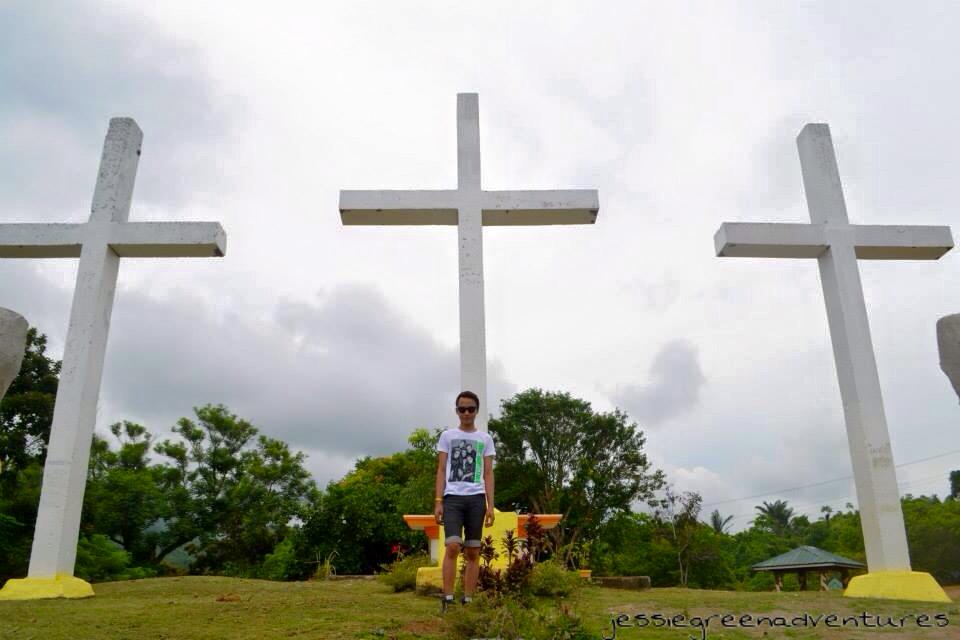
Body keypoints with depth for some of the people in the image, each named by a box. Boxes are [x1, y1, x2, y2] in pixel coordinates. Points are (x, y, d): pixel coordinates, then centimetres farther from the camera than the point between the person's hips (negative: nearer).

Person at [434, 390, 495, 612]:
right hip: (452, 497, -2)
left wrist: (490, 506, 2)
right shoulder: (447, 436, 10)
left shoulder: (485, 438, 13)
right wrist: (438, 501, -3)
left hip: (476, 498, 2)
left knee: (473, 551, 3)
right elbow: (441, 470, 7)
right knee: (452, 546, -16)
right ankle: (447, 598, -9)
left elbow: (488, 474, 10)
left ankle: (467, 601, 9)